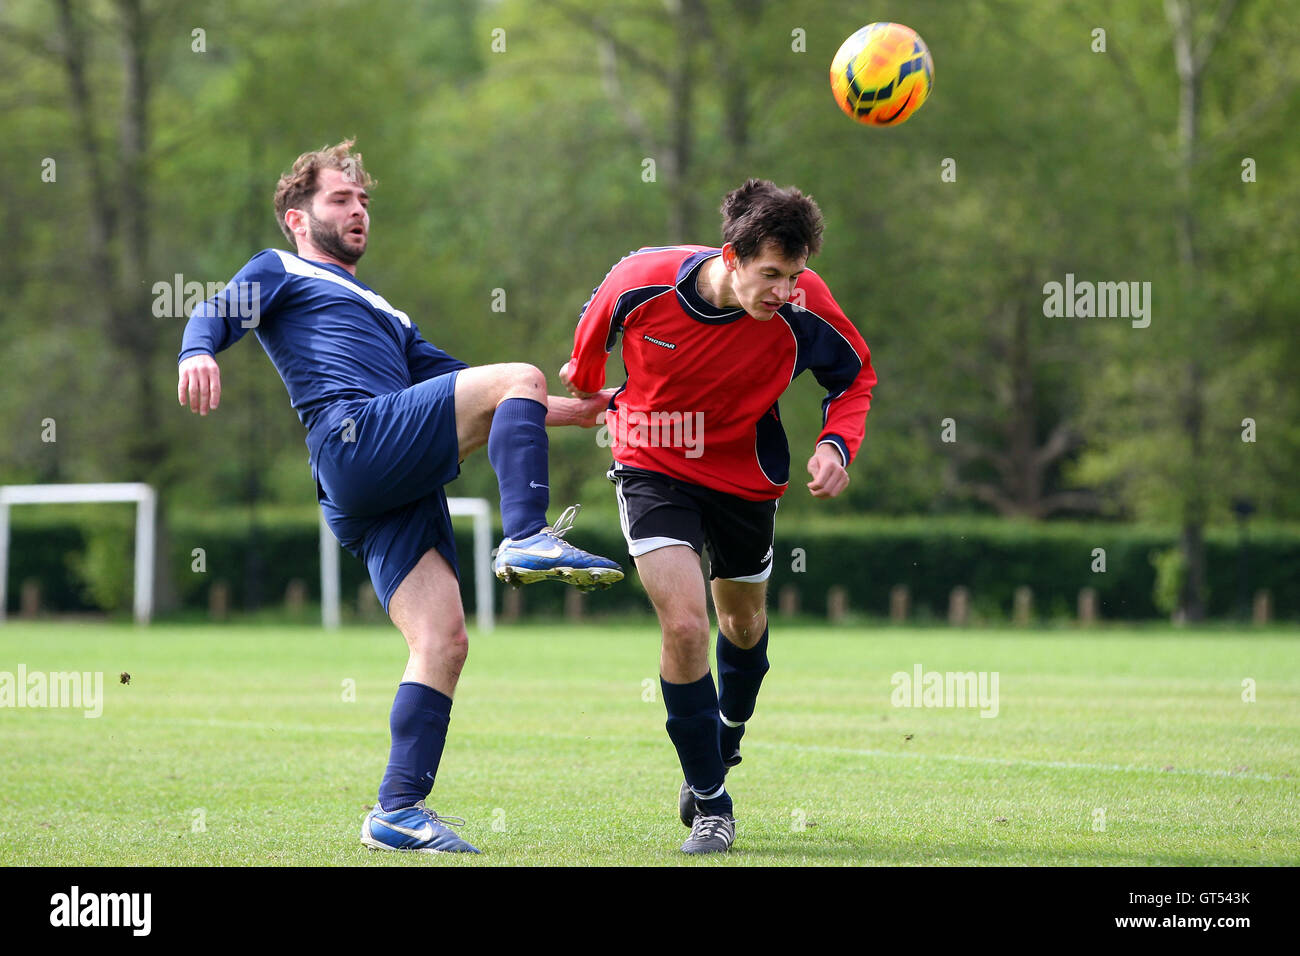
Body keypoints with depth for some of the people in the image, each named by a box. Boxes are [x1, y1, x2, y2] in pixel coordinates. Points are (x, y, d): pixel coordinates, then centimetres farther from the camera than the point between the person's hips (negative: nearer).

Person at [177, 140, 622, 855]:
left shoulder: (383, 314, 42)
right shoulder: (282, 273, 21)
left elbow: (460, 384, 41)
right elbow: (216, 314, 2)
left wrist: (569, 412, 33)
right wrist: (198, 351, -24)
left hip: (400, 491, 7)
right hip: (356, 437, -7)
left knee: (444, 642, -6)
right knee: (520, 376, -18)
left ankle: (397, 812, -9)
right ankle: (527, 541, -33)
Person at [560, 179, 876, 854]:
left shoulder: (802, 306, -25)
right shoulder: (642, 281, -27)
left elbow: (854, 376, -5)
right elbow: (594, 326, -2)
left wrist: (837, 445, -23)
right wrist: (583, 388, 17)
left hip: (744, 475, 2)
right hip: (653, 465, -2)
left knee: (743, 620, 21)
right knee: (685, 625, -19)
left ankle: (723, 742, 54)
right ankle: (710, 805, -4)